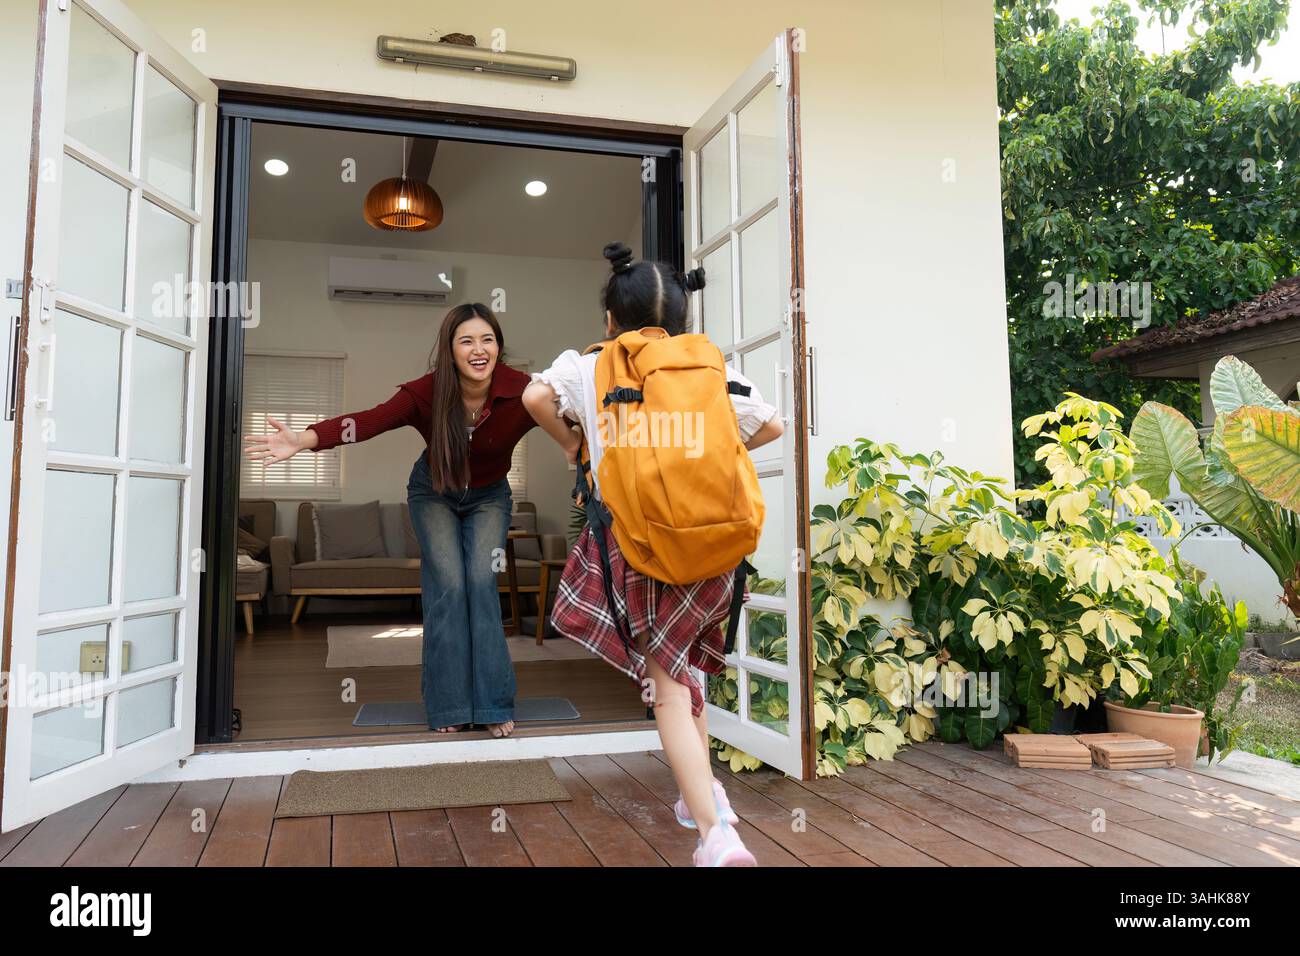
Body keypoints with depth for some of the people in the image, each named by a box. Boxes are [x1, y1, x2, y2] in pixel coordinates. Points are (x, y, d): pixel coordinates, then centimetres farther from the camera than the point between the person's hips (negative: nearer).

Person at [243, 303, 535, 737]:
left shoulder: (519, 391, -28)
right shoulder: (427, 392, -27)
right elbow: (370, 420, -39)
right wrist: (304, 439, -53)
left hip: (488, 497, 0)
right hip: (434, 493, 0)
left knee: (481, 582, -14)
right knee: (448, 585, -11)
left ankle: (492, 704, -7)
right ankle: (449, 705, -2)